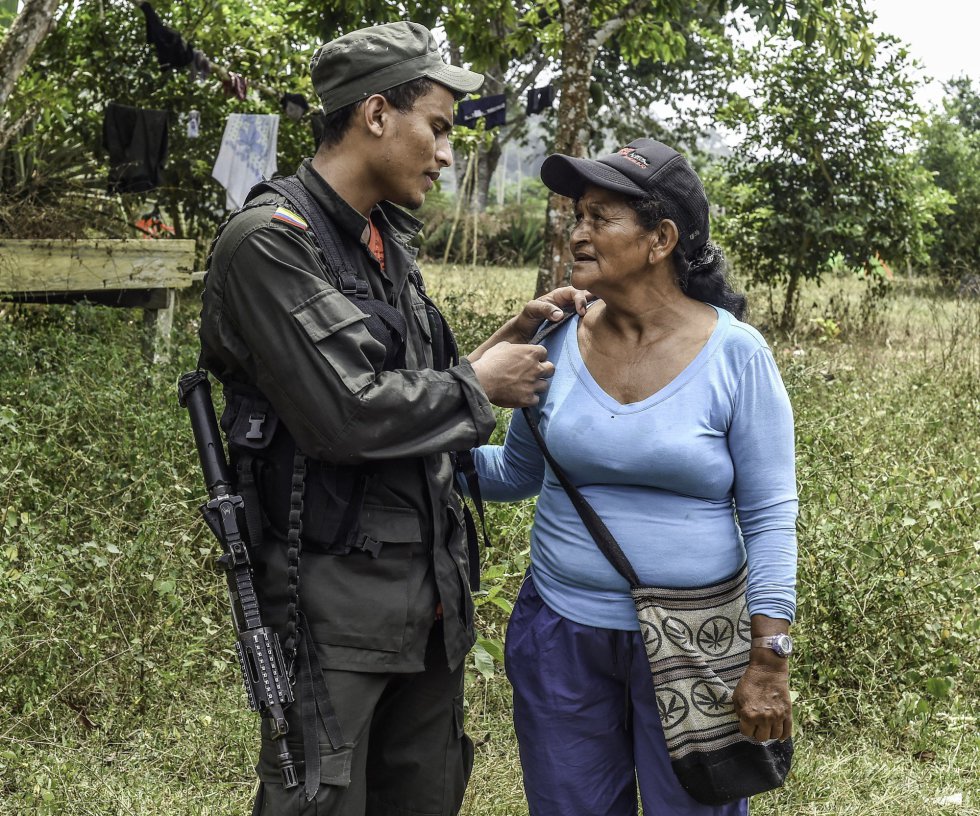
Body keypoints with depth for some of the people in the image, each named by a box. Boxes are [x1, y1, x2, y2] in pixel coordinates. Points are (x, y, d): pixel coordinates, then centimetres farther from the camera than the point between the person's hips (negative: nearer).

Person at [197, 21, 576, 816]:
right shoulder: (269, 241, -15)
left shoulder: (389, 242, 12)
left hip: (430, 594, 8)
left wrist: (502, 346, 5)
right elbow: (343, 414, -23)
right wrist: (477, 384, -9)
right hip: (335, 601, -8)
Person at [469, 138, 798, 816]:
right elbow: (516, 473, 10)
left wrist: (769, 662, -12)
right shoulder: (560, 343, -1)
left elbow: (770, 515, -9)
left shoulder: (736, 355, -11)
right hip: (561, 632, 3)